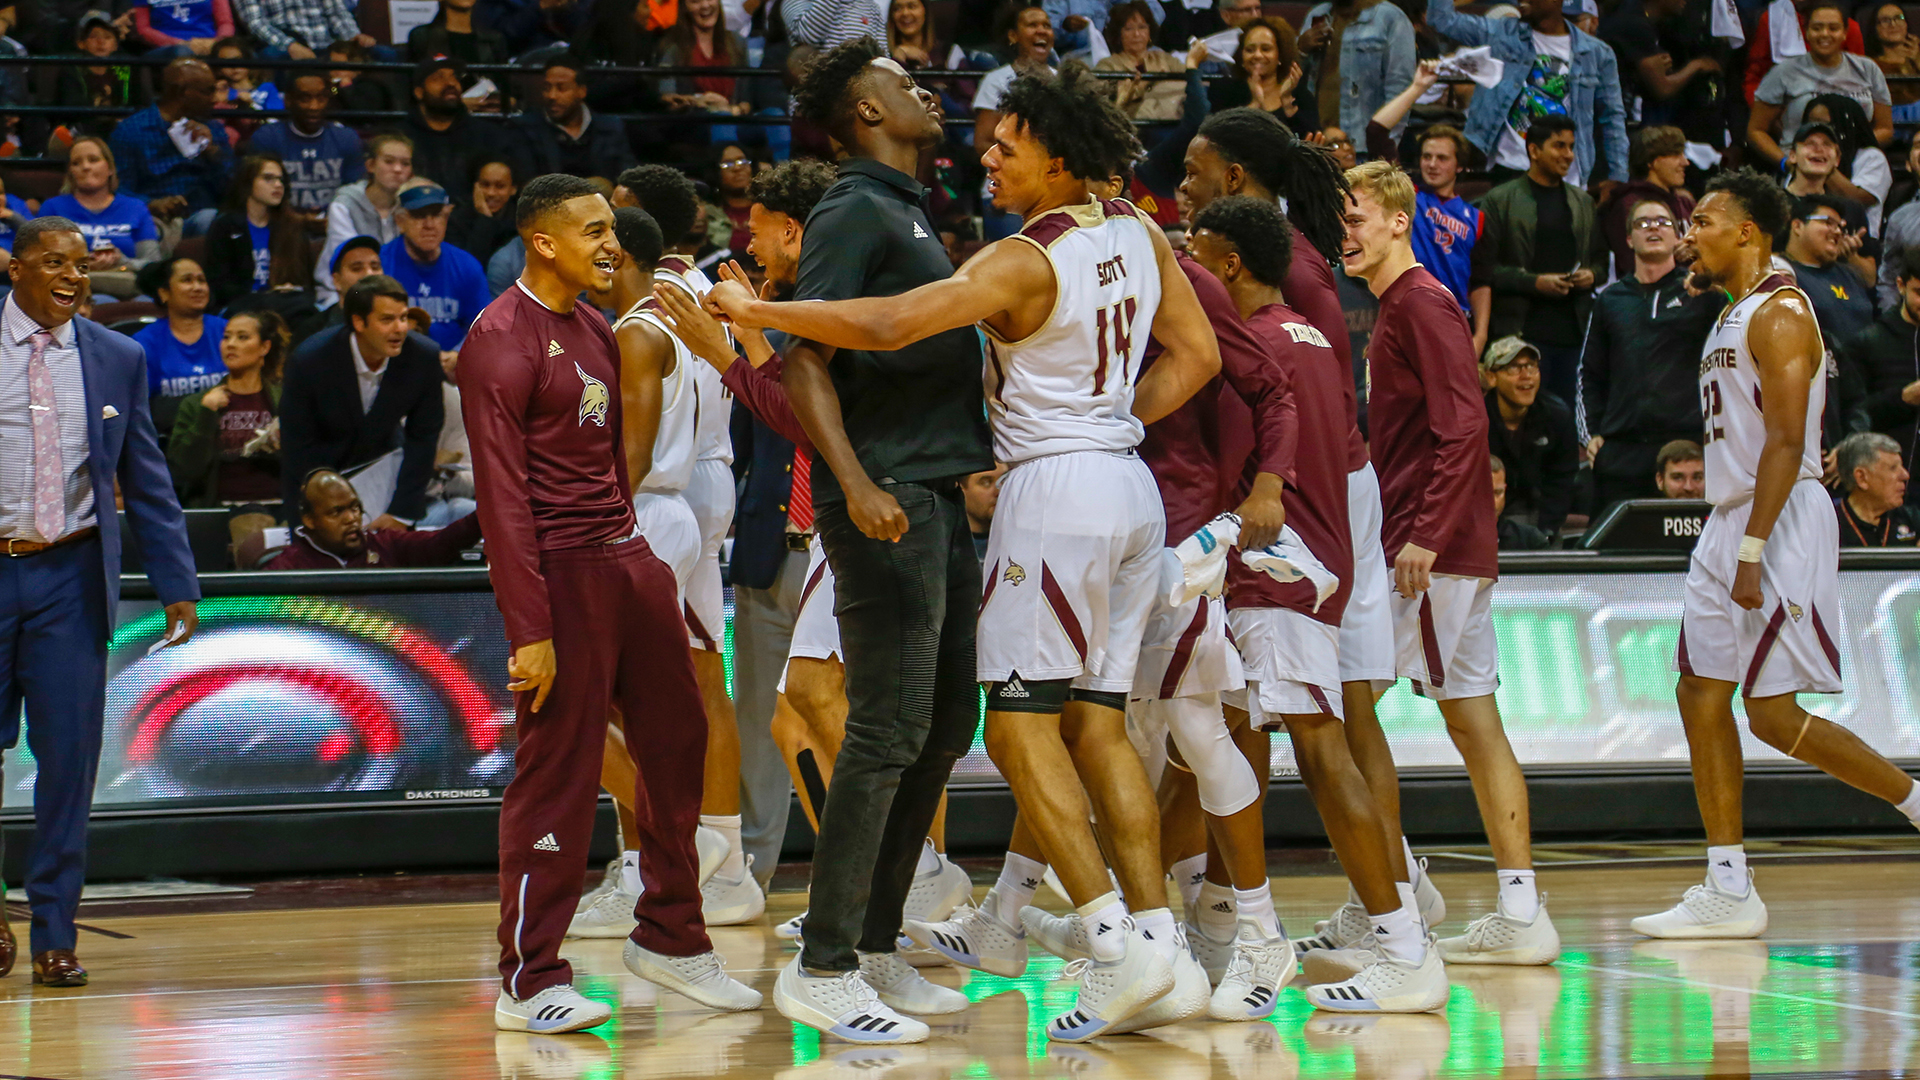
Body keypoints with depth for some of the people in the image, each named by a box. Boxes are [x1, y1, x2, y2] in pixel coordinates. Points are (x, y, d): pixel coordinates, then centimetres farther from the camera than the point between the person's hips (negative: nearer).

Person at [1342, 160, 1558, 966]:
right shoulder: (1395, 307, 19)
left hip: (1427, 551, -10)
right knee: (1472, 721, 8)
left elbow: (1463, 429, -19)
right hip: (1460, 551, 10)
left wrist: (1424, 536, -24)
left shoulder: (1422, 304, -11)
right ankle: (1519, 915, 8)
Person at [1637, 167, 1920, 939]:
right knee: (1702, 694, 4)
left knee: (1773, 710, -11)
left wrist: (1753, 552, -25)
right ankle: (1728, 891, 4)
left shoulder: (1780, 313, -13)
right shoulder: (1732, 317, 18)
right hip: (1731, 523, 10)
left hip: (1780, 523, -10)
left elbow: (1786, 443, -20)